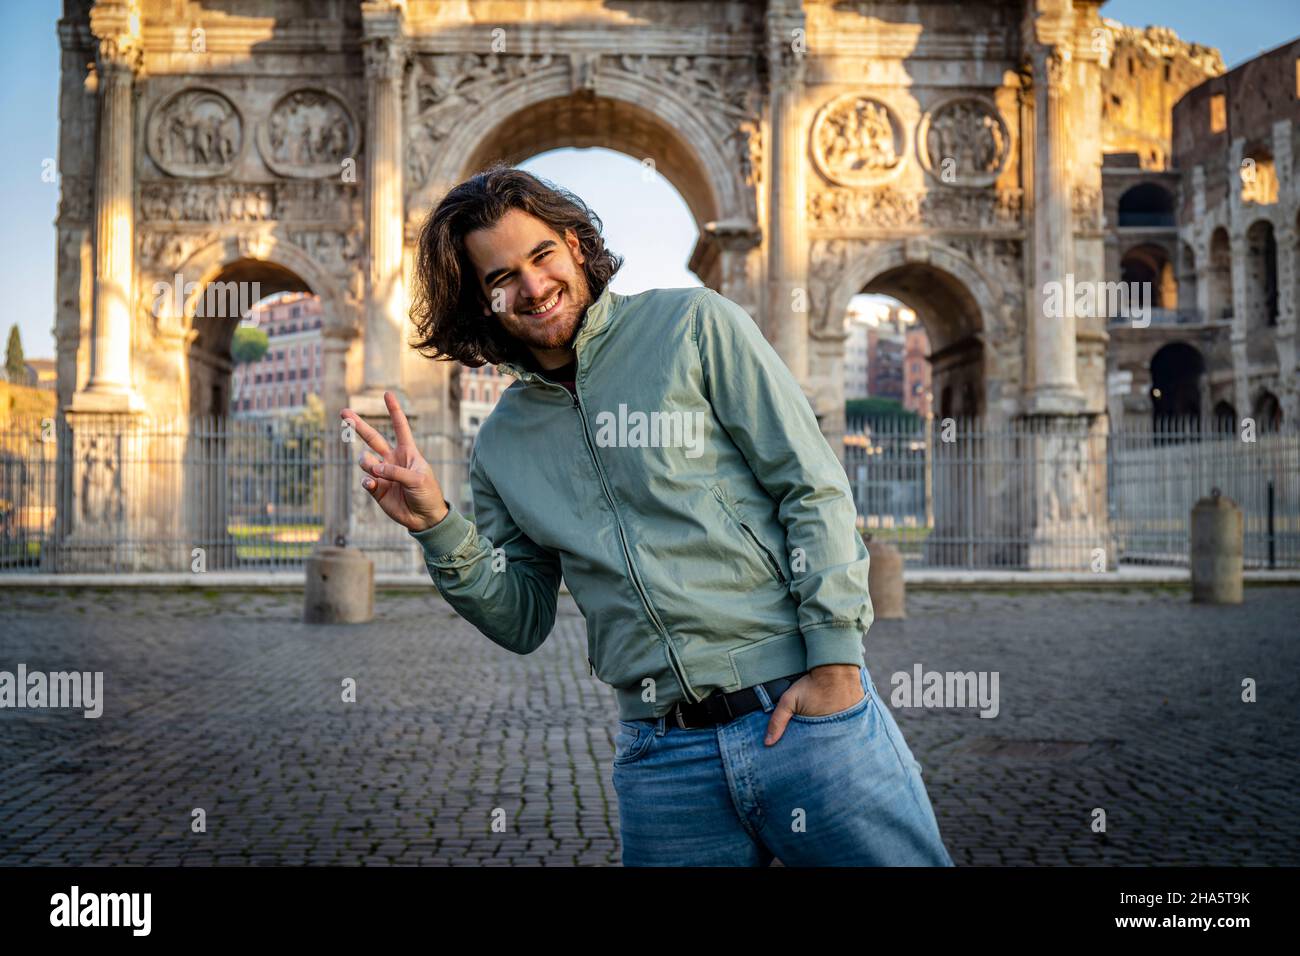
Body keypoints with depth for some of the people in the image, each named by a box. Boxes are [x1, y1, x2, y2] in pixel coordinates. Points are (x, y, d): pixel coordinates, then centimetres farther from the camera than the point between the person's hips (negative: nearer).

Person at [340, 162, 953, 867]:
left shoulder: (694, 325, 1)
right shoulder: (501, 444, 12)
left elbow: (814, 489, -4)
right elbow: (523, 621, 13)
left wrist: (834, 659, -11)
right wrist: (435, 526, -1)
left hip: (804, 711, -3)